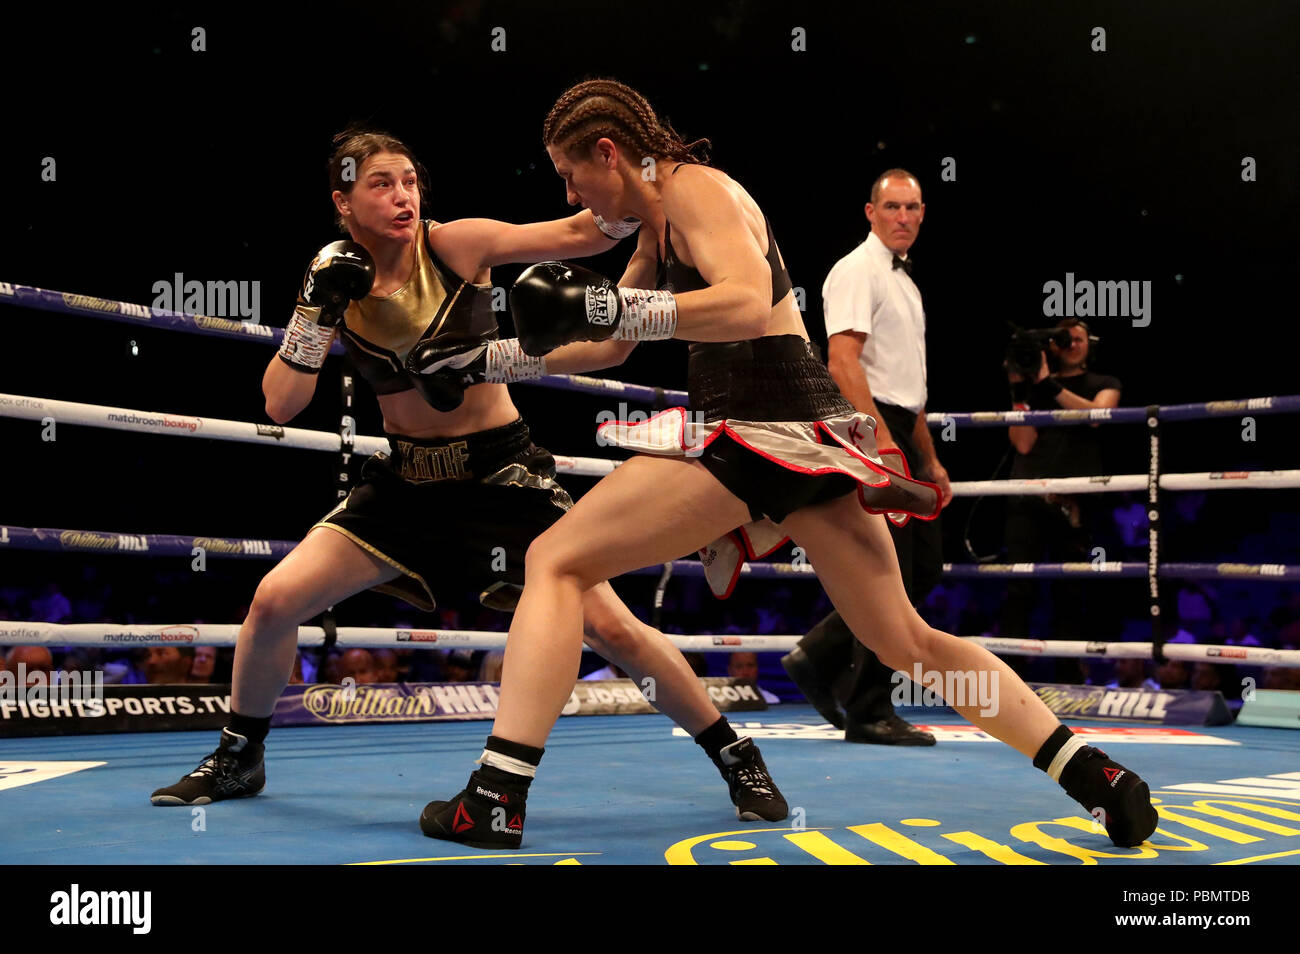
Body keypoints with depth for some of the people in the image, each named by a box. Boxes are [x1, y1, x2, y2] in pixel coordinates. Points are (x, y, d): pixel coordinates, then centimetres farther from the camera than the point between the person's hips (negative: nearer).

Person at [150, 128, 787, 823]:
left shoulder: (455, 246, -12)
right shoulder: (336, 278, -2)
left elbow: (583, 232, -21)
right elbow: (279, 406, -8)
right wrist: (317, 311, -18)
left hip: (499, 472, -3)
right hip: (406, 479, 4)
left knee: (610, 625, -15)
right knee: (273, 600, -5)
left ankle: (737, 757, 4)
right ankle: (238, 758, 21)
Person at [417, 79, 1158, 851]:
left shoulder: (696, 188, -5)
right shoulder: (658, 224, 23)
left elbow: (747, 304, -23)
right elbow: (606, 346, 30)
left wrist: (615, 305, -25)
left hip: (759, 426, -10)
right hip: (810, 434, 10)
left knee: (556, 561, -4)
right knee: (909, 643, 15)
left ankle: (495, 800, -11)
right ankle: (1093, 774, 13)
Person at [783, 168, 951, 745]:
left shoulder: (906, 282, 23)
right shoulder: (856, 271, -7)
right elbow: (842, 360, -20)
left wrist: (929, 459, 24)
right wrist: (881, 438, -28)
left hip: (896, 436, 10)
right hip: (866, 429, -10)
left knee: (925, 566, 9)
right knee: (889, 574, -9)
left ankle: (818, 658, 18)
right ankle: (869, 713, -1)